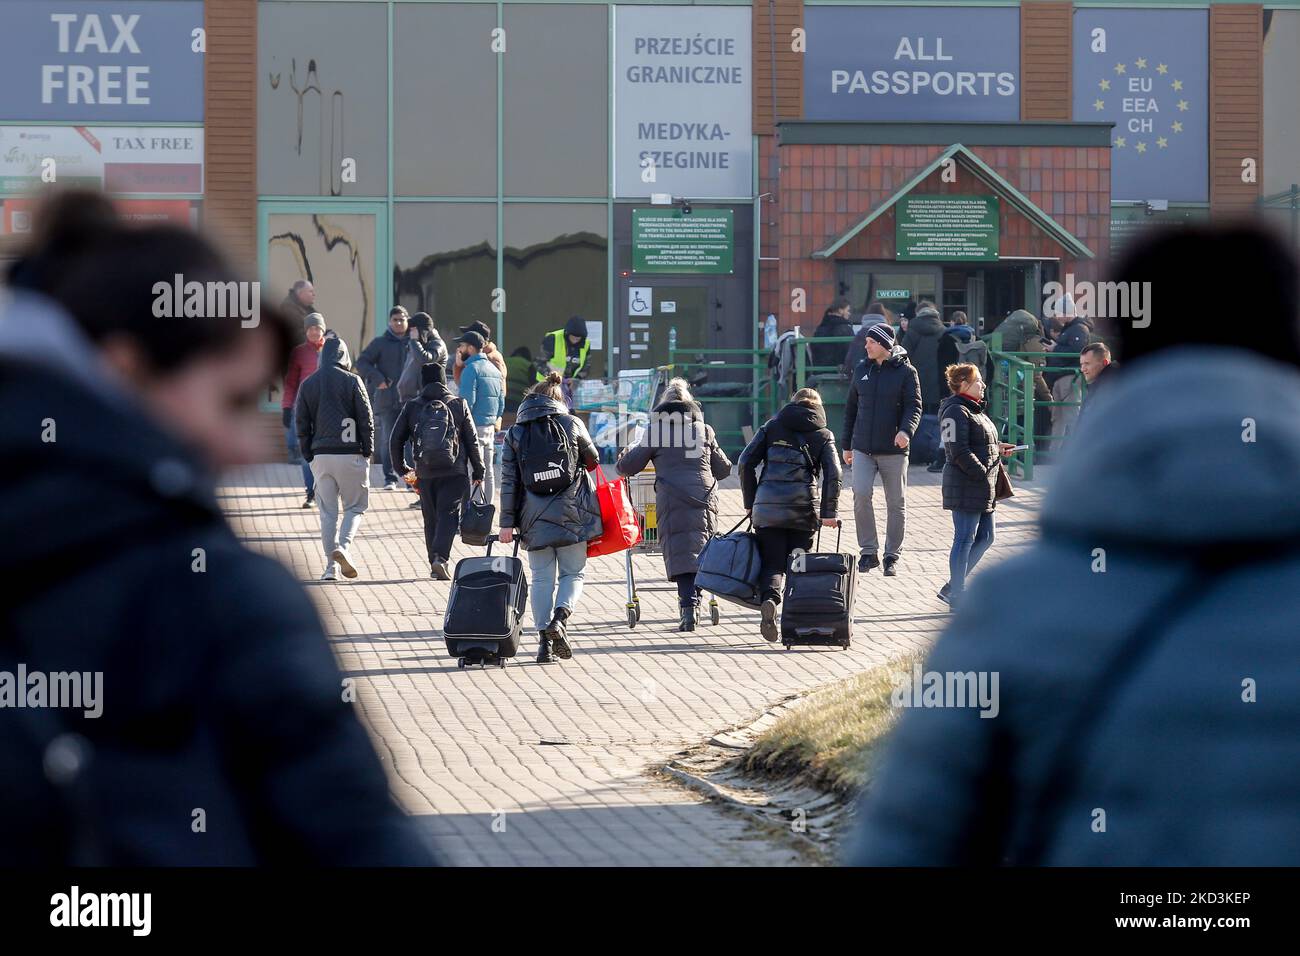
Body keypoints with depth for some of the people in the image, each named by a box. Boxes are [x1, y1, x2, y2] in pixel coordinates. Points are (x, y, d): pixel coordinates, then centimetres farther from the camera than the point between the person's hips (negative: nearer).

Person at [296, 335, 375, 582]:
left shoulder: (308, 384, 7)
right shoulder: (352, 381, -4)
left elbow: (301, 422, 8)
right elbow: (366, 418, -5)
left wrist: (309, 455, 13)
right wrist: (368, 450, 3)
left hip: (321, 456, 3)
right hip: (349, 453, -3)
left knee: (327, 512, 7)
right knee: (355, 506, 8)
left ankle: (331, 566, 3)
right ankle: (343, 546, -16)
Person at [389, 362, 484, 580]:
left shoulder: (412, 407, 4)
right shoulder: (458, 405, 1)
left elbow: (395, 440, 6)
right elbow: (472, 441, 3)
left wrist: (402, 468, 18)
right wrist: (478, 472, 11)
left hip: (425, 472, 2)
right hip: (455, 472, -2)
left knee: (431, 519, 13)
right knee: (449, 515, -4)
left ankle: (434, 564, 16)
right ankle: (440, 557, -24)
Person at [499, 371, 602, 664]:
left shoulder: (515, 433, 3)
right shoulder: (571, 425, 1)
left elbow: (508, 482, 1)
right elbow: (593, 460, 14)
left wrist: (507, 523, 2)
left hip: (535, 519, 1)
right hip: (571, 514, -1)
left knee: (542, 578, 7)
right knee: (574, 573, 11)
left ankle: (545, 641, 2)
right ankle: (561, 617, -15)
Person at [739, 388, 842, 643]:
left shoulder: (773, 426, 14)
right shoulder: (823, 435, 12)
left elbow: (746, 462, 6)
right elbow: (833, 475, -2)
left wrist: (750, 502, 12)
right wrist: (829, 512, 0)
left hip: (767, 506, 0)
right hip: (803, 509, 0)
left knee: (771, 564, 2)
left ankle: (769, 598, -26)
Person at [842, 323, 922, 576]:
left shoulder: (906, 372, -3)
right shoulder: (861, 370, 10)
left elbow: (914, 406, -9)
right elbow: (851, 408, 17)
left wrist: (906, 430, -29)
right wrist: (847, 445, 15)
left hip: (893, 450, -2)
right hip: (863, 449, 2)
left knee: (896, 503, 4)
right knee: (861, 495, -14)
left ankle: (892, 555, 15)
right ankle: (868, 551, -4)